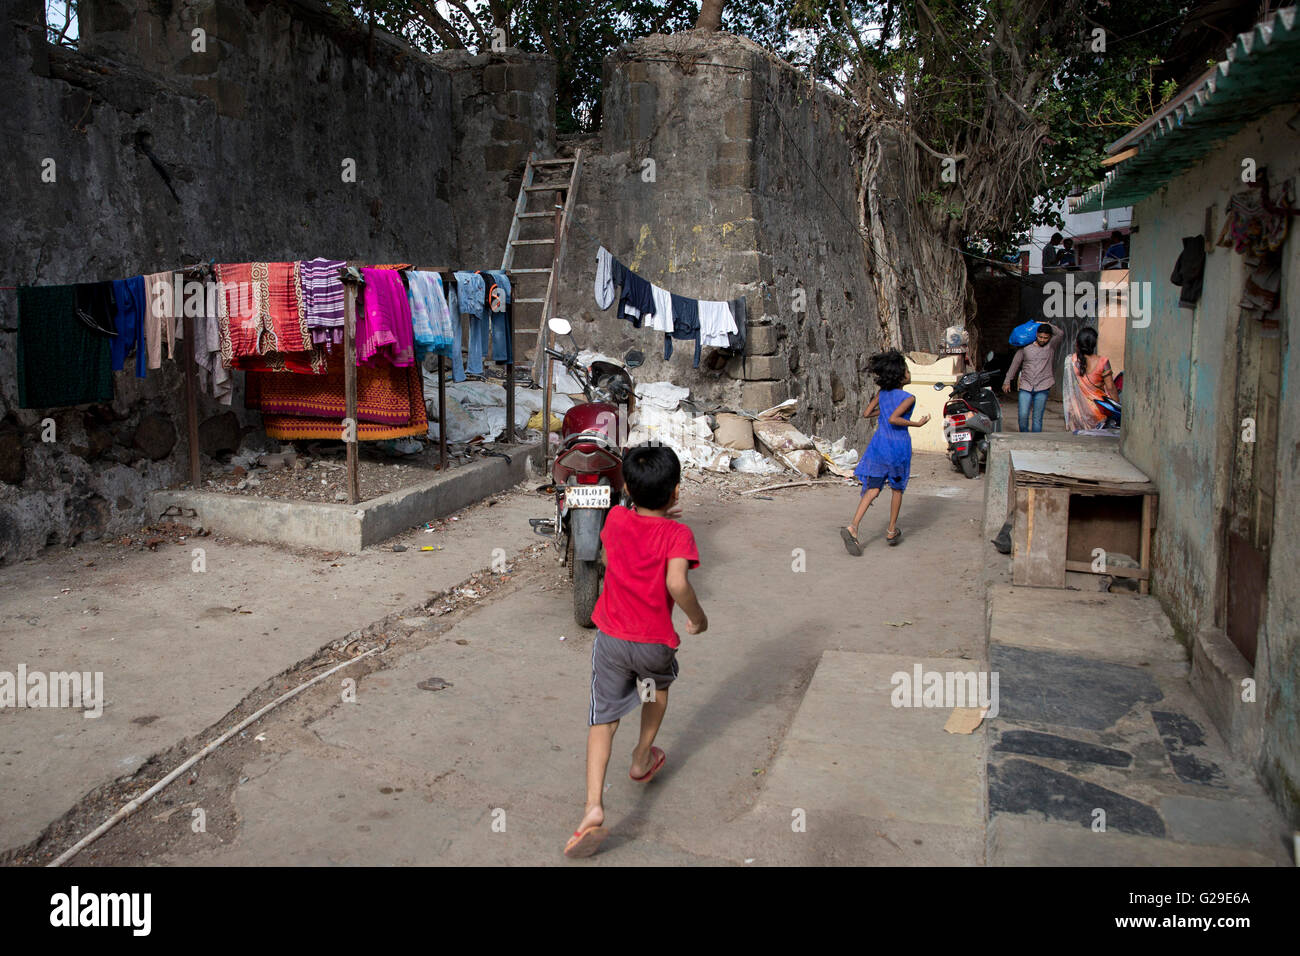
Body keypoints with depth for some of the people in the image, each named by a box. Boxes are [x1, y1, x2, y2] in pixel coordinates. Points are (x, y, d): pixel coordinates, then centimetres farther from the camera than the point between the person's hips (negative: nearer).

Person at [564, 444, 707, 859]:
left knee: (602, 719, 3)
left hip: (611, 638, 2)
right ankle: (643, 757, 46)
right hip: (655, 643, -2)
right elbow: (676, 583, -31)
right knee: (658, 684, 32)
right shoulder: (677, 534, -15)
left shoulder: (616, 518, -3)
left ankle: (593, 807, -14)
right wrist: (698, 617, -14)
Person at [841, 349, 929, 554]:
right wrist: (917, 424, -15)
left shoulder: (882, 393, 4)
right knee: (897, 489, 15)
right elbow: (893, 419, -25)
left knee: (873, 489, 1)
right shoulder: (909, 398, -13)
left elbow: (866, 414, 8)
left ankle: (853, 527, -17)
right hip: (899, 446, -4)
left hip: (879, 444, 4)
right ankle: (892, 530, 25)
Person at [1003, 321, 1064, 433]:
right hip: (1026, 387, 1)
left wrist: (1047, 324, -2)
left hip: (1042, 388, -1)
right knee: (1022, 416, -7)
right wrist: (1007, 381, 13)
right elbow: (1015, 364, 14)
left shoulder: (1051, 345, 4)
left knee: (1037, 418, 0)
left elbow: (1061, 334, -13)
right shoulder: (1026, 347, 6)